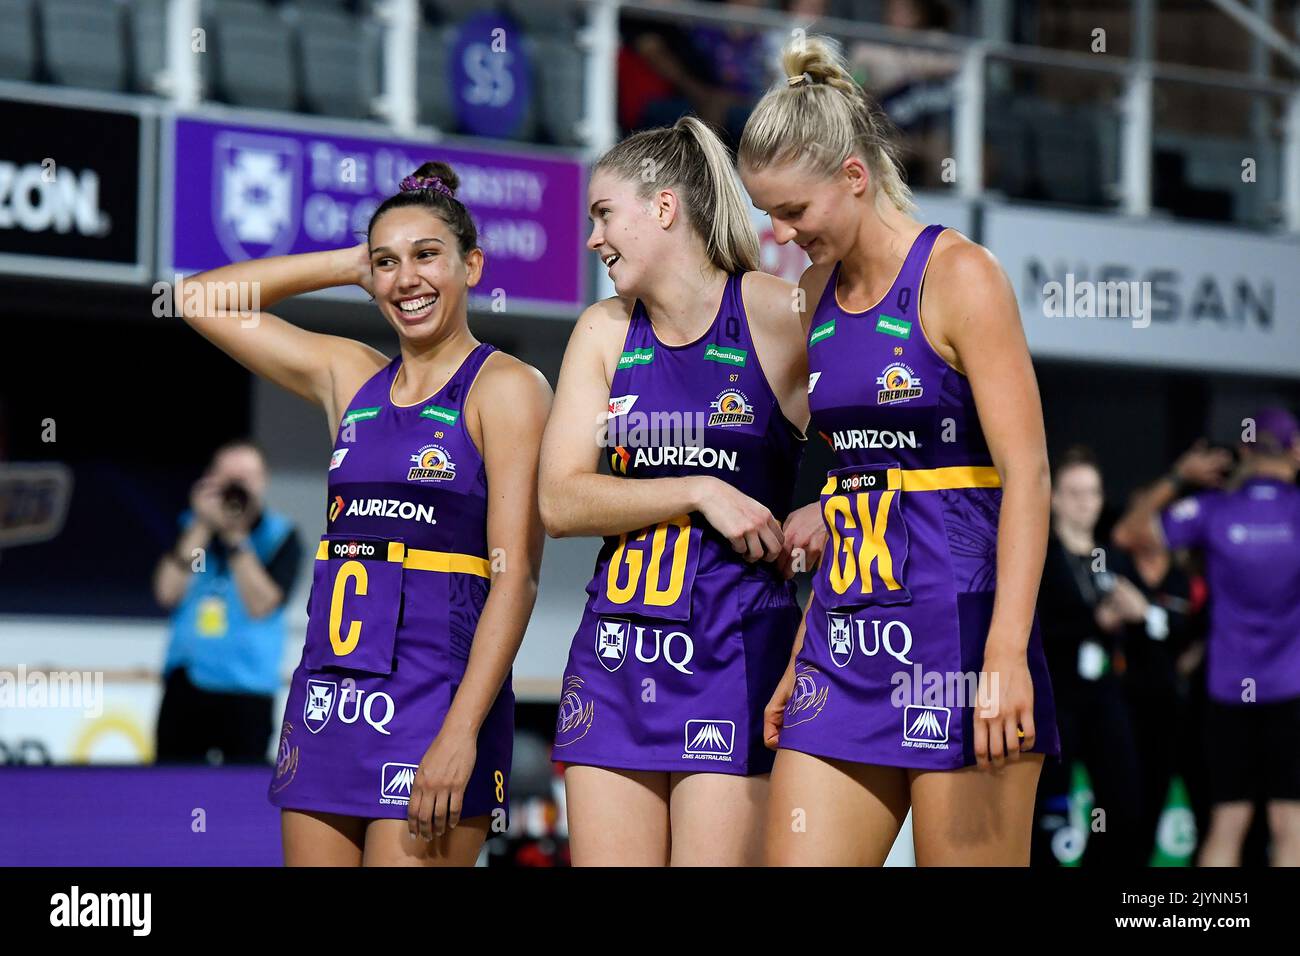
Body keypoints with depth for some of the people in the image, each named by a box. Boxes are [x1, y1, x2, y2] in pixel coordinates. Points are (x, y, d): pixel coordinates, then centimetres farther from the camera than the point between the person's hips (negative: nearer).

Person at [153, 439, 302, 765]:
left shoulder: (281, 537, -1)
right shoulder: (194, 527, 8)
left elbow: (262, 605, -13)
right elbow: (168, 592, -5)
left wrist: (235, 538, -16)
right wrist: (203, 529, -11)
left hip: (247, 691, -3)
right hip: (186, 683, 3)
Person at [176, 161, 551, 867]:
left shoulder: (506, 388, -3)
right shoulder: (349, 378, 14)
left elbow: (515, 576, -10)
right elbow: (200, 300, 21)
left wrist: (461, 735, -19)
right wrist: (350, 264, 15)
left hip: (435, 695, -6)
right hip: (327, 694, 6)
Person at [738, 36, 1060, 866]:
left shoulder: (958, 277, -7)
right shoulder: (818, 294, 13)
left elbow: (1026, 473, -13)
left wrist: (1007, 656, -21)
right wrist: (806, 655, 17)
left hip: (955, 630, -7)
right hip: (849, 632, 7)